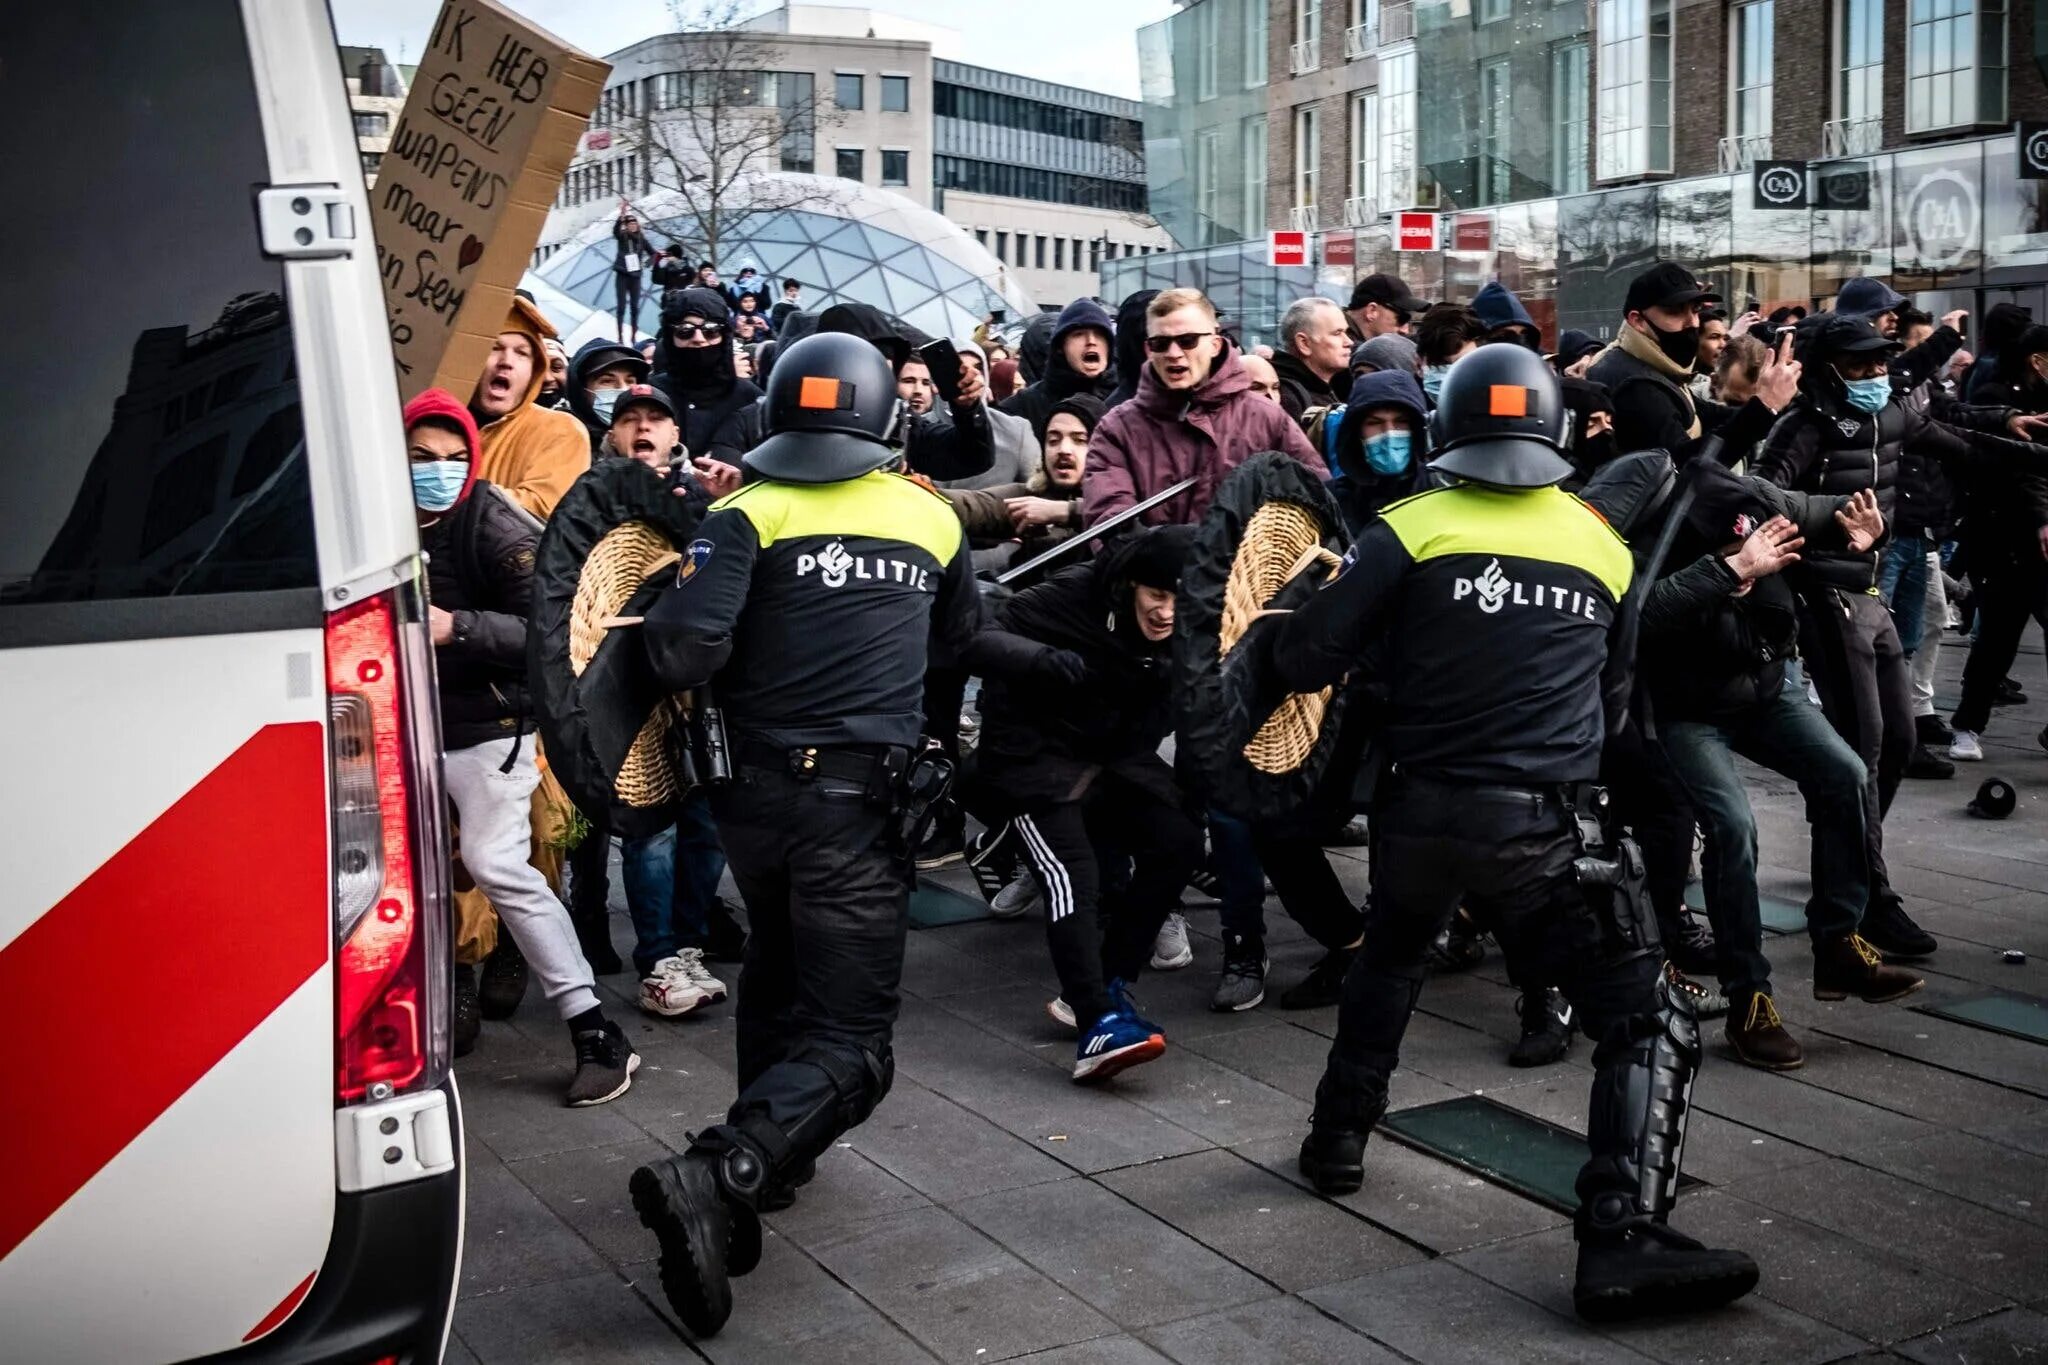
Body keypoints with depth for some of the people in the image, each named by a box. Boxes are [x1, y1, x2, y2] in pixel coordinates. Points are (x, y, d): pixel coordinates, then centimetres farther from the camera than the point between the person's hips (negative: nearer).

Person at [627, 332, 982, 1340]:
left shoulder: (750, 513, -4)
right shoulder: (932, 518, 5)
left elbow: (685, 651, -16)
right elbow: (961, 634, 24)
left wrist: (670, 609, 5)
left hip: (755, 792, 2)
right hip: (858, 803, -2)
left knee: (776, 975, 29)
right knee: (849, 1041, -3)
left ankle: (769, 1153, 35)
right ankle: (715, 1176, -25)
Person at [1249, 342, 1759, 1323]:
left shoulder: (1410, 528, -2)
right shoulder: (1605, 546, 9)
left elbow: (1313, 660, -3)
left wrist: (1260, 638, 18)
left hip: (1420, 817, 2)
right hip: (1542, 829, -1)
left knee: (1390, 956, 32)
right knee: (1649, 1025, 4)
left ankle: (1337, 1139, 39)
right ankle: (1621, 1243, -9)